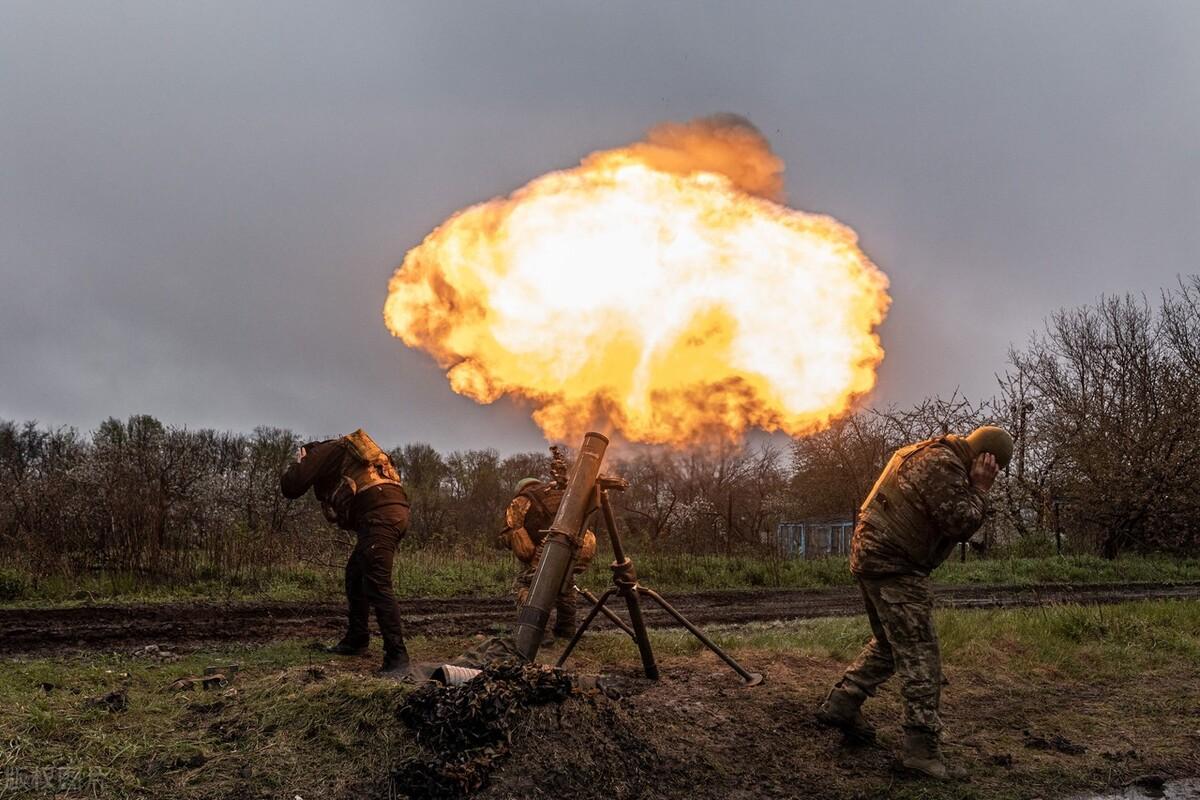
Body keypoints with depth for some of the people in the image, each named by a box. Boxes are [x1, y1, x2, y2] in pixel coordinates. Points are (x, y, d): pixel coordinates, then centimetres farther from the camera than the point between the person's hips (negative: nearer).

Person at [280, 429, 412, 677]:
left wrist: (299, 465, 21)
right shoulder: (347, 454, 34)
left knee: (377, 586, -12)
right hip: (396, 510, 9)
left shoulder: (324, 451, 9)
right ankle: (356, 640, 30)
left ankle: (396, 656, -16)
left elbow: (291, 487, 2)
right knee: (356, 575, 22)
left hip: (379, 516, -9)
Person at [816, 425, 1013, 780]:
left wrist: (974, 489, 7)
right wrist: (979, 489, -7)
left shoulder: (930, 454, 17)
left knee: (889, 643, 21)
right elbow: (961, 524, -18)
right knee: (920, 654, -7)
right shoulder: (942, 463, -16)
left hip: (873, 555, 11)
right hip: (893, 563, -11)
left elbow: (954, 524, 20)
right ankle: (922, 746, -5)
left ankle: (840, 705, 24)